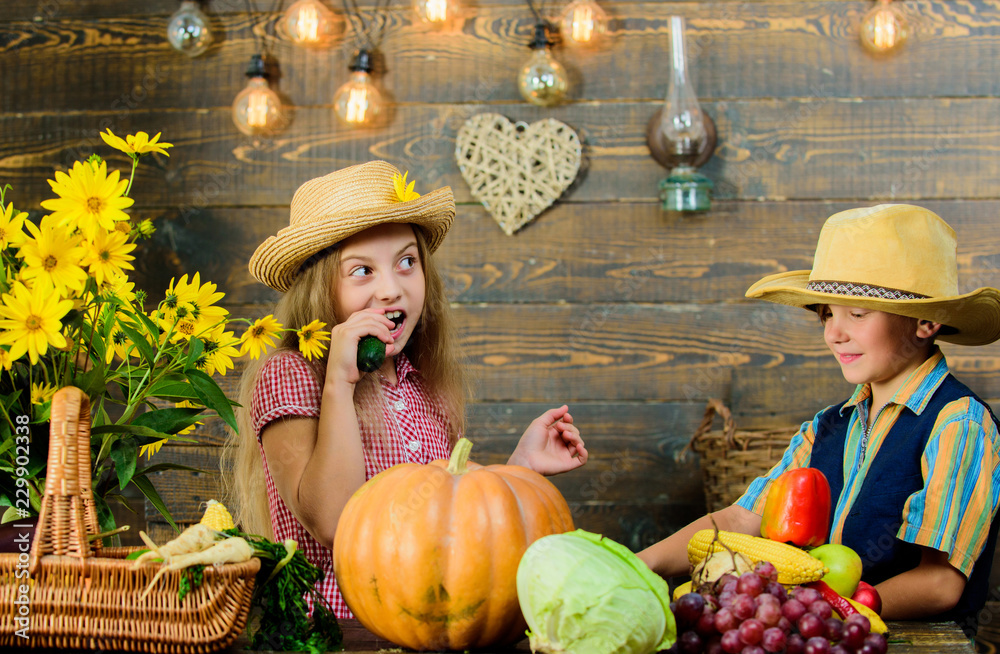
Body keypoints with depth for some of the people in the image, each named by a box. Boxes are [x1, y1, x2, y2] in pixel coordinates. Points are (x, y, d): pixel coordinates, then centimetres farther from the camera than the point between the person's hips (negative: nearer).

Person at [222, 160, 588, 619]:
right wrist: (339, 382, -18)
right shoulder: (288, 375, -6)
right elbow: (331, 521, -19)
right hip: (327, 634, -6)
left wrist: (519, 466, 8)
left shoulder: (428, 387, 11)